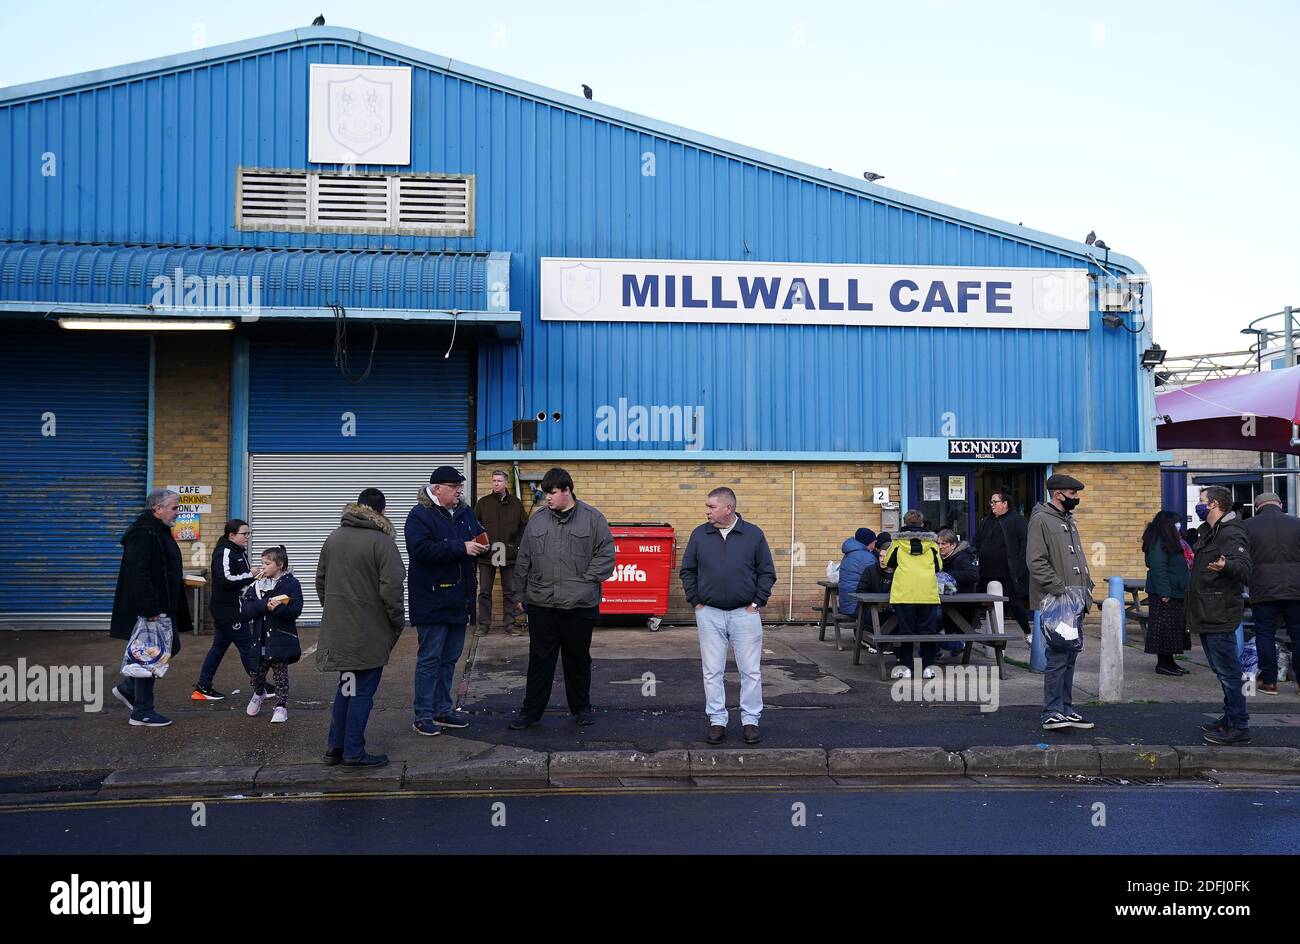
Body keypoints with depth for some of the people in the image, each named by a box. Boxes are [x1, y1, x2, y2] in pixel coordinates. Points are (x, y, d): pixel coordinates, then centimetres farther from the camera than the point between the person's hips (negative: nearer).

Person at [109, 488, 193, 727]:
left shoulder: (160, 532, 15)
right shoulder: (143, 535, -20)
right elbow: (139, 575, -27)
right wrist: (151, 610, -28)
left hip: (162, 609, 10)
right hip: (148, 610, -10)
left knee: (171, 647, 16)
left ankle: (127, 688, 27)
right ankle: (142, 713, 8)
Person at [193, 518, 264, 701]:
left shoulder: (239, 552, 16)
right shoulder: (224, 552, -15)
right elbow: (226, 579, -26)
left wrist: (254, 575, 3)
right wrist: (250, 575, -17)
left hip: (232, 609, 10)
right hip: (227, 610, -10)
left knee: (219, 647, 13)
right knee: (248, 646, -5)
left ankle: (203, 688, 18)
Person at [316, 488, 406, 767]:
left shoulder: (334, 537, 9)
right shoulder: (381, 541, -14)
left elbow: (321, 581, 16)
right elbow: (391, 588, -18)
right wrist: (398, 622, -5)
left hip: (337, 627, 7)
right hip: (369, 632, -7)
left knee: (347, 686, 18)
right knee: (361, 690, 1)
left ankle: (335, 747, 21)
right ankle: (354, 752, 6)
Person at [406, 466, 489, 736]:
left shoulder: (465, 513, 12)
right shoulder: (420, 516, -11)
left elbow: (480, 538, 21)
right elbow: (422, 549, -24)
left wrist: (482, 547, -4)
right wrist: (461, 548, -25)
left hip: (459, 599, 8)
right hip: (432, 600, -7)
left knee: (450, 658, 15)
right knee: (430, 659, -3)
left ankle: (444, 709, 24)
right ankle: (423, 716, 4)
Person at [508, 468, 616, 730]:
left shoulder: (592, 519, -1)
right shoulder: (537, 521, 8)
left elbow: (606, 554, -1)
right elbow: (523, 560, 13)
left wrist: (586, 580, -10)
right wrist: (520, 594, 13)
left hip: (580, 605, -2)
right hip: (541, 604, 2)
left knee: (578, 658, 11)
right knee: (540, 659, 6)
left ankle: (581, 708, 26)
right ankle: (531, 710, 15)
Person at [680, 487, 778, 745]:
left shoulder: (754, 534, 0)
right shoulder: (699, 535, 4)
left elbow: (767, 572, 4)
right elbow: (687, 570, 11)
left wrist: (757, 602, -2)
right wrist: (695, 601, 3)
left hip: (745, 614, -1)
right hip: (709, 614, 1)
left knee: (751, 671, 3)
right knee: (712, 671, 5)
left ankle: (750, 720, 14)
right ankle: (717, 721, 14)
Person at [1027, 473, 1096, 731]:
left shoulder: (1069, 520, 19)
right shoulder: (1041, 520, -10)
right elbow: (1036, 562, -18)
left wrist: (1087, 589, 17)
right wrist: (1061, 589, -20)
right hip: (1056, 604, -9)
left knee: (1070, 657, 12)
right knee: (1058, 657, -9)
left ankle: (1065, 709, 19)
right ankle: (1052, 713, -4)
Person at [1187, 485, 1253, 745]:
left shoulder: (1232, 534, -16)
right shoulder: (1212, 532, 17)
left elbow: (1244, 568, -31)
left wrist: (1226, 565, -49)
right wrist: (1195, 562, 41)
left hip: (1220, 616, -11)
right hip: (1208, 615, 11)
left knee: (1227, 670, -9)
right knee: (1222, 670, 16)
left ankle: (1239, 727, -5)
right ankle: (1230, 719, 24)